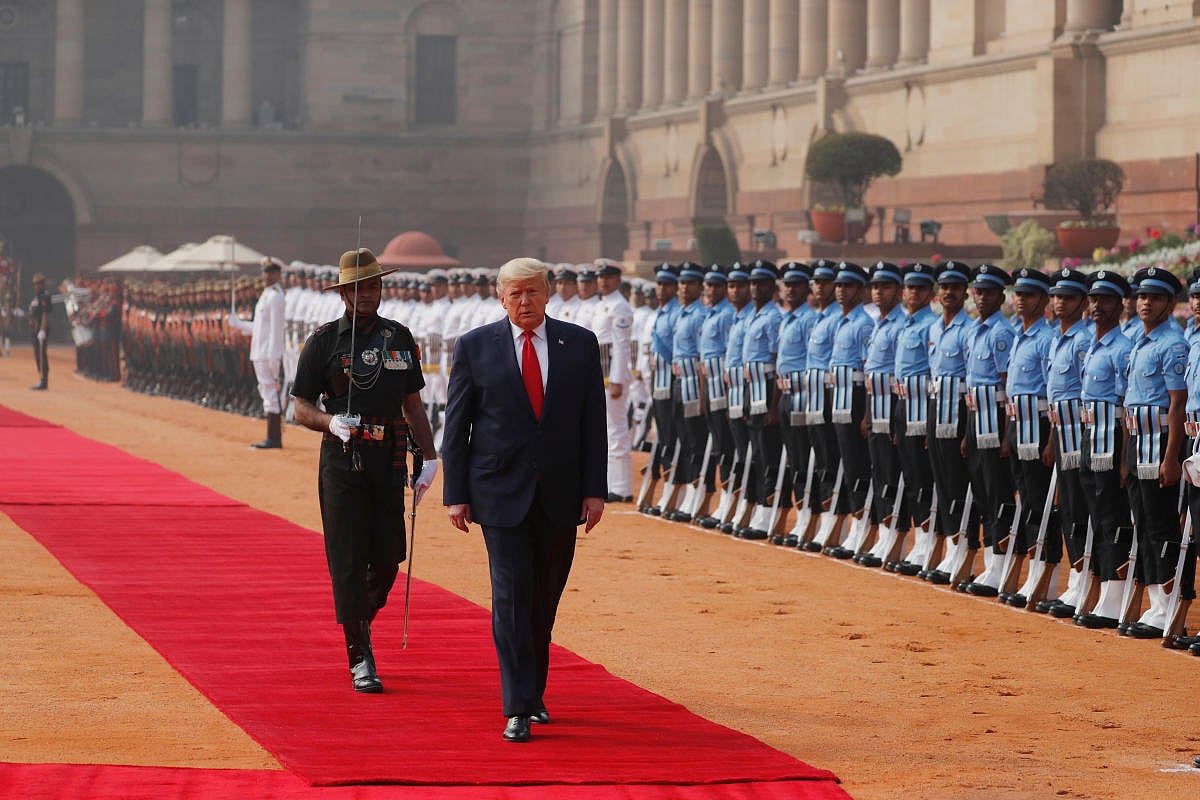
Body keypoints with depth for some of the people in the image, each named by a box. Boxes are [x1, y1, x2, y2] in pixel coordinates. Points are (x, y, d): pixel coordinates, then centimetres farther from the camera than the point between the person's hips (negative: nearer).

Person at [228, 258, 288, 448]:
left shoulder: (275, 296, -11)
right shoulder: (266, 295, 19)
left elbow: (277, 327, -17)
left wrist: (273, 357, -21)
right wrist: (240, 325, 22)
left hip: (269, 355, -10)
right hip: (260, 354, 10)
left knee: (272, 394, -9)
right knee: (268, 395, 12)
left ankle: (274, 439, -8)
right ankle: (271, 437, 16)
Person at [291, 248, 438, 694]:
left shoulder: (400, 338, 12)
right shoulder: (324, 341, 0)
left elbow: (413, 405, 16)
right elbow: (302, 409, 1)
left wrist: (430, 458, 9)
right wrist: (331, 422, -19)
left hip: (389, 460, 3)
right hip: (342, 459, -3)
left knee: (389, 555, 1)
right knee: (349, 560, -5)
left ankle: (362, 620, 30)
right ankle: (359, 658, 0)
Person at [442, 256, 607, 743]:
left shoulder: (580, 345, 5)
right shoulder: (474, 347, 1)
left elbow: (593, 423, 5)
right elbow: (456, 427, 2)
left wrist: (595, 490, -2)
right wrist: (455, 495, -3)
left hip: (559, 496, 2)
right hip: (501, 493, -2)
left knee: (545, 599, 11)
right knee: (511, 596, -9)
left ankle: (534, 693, 28)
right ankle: (518, 710, -10)